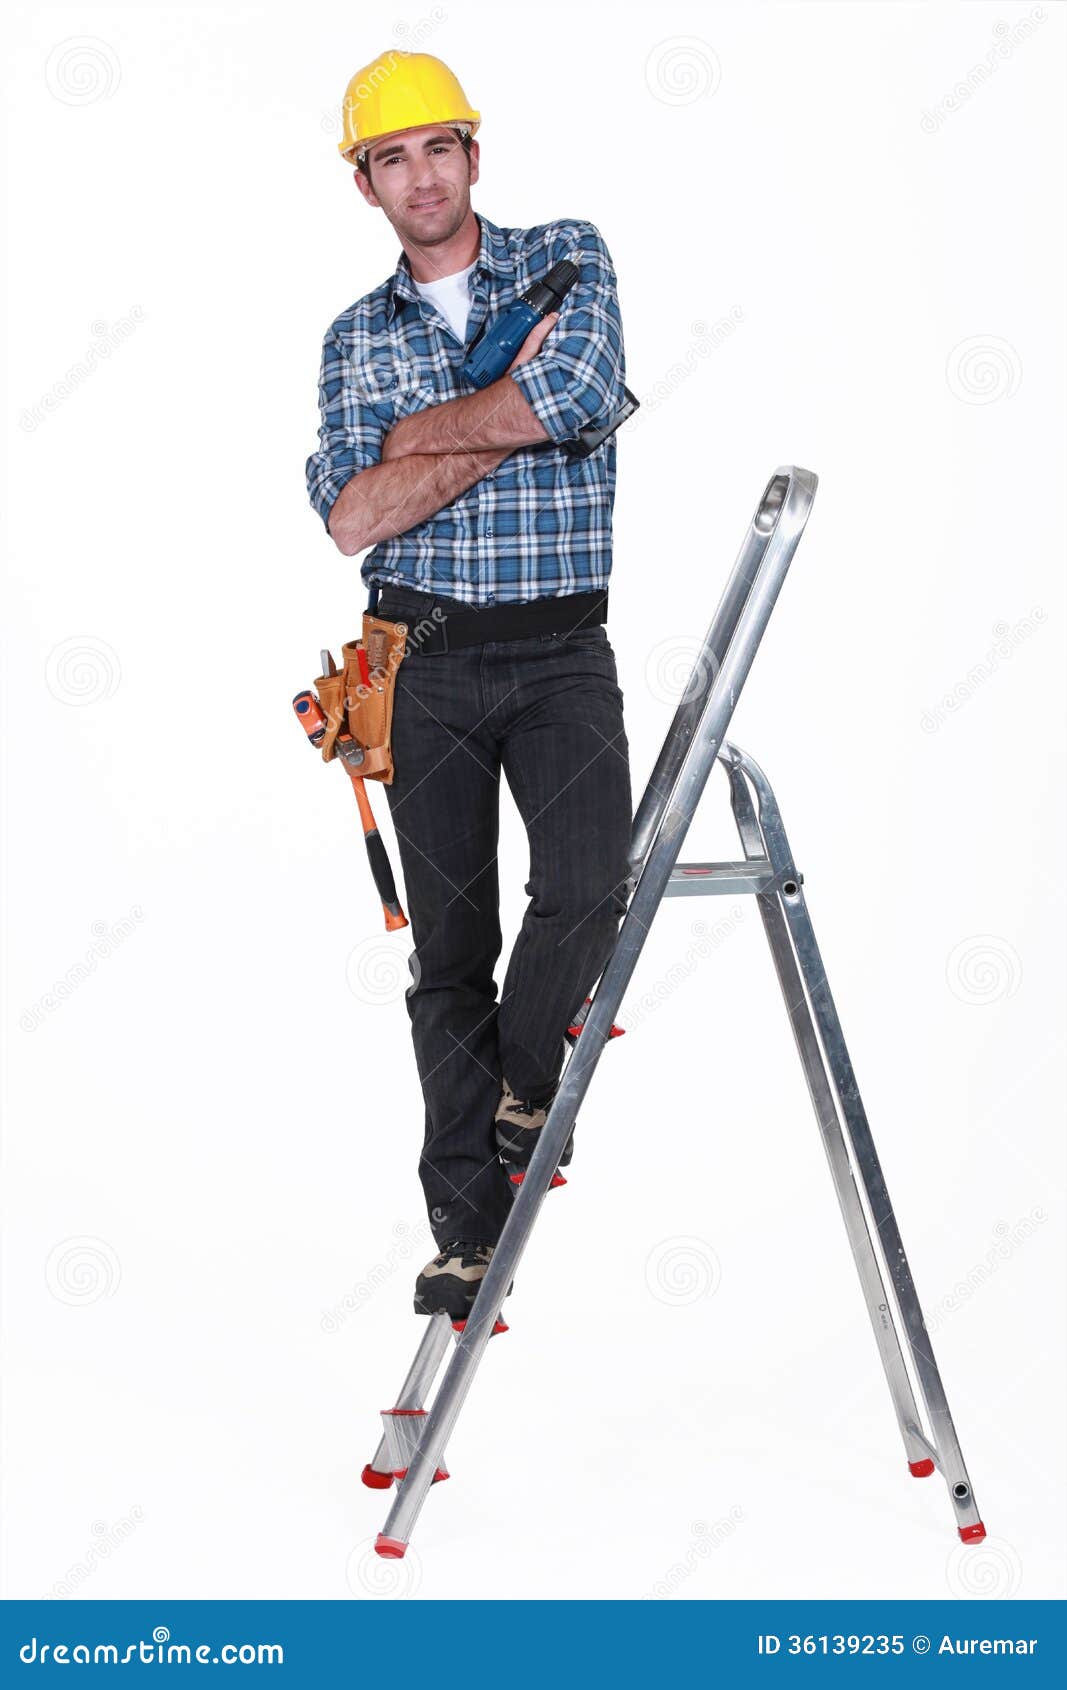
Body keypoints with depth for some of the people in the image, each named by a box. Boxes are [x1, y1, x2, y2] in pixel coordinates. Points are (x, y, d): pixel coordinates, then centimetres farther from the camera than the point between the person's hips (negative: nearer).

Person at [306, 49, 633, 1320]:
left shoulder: (568, 259, 4)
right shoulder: (356, 336, 9)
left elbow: (578, 388, -18)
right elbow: (353, 518, -6)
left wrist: (420, 435, -10)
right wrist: (513, 422, -12)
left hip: (561, 651, -2)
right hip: (425, 657, 2)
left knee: (589, 883, -25)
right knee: (450, 943, 4)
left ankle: (525, 1083, 4)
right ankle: (470, 1231, 12)